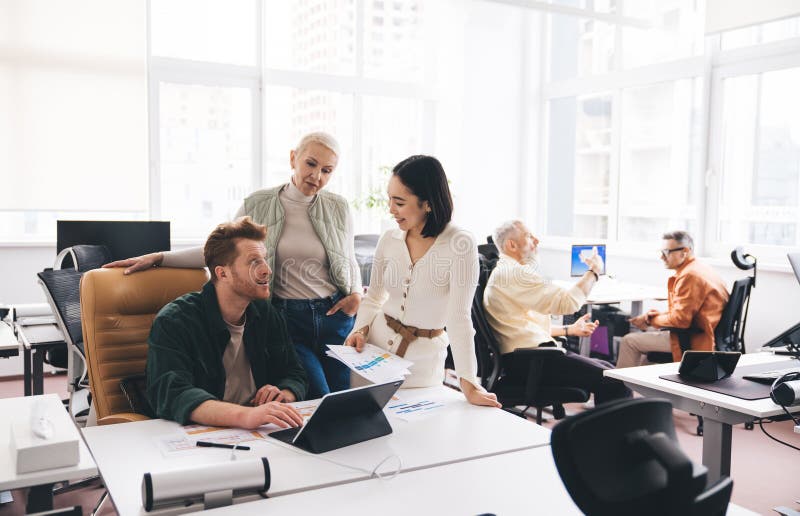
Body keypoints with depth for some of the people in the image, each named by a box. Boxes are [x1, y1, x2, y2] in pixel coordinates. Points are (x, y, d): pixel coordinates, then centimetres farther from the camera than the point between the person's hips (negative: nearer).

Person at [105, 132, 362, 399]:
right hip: (286, 317, -2)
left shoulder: (338, 207, 4)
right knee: (317, 398, -11)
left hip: (335, 315, 2)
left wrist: (356, 293, -3)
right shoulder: (258, 205, -1)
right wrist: (158, 257, -2)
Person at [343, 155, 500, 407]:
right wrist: (361, 330, -6)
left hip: (424, 358, -4)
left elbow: (458, 317, -20)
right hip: (376, 346, 4)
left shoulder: (460, 244, -17)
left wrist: (468, 383, -24)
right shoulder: (389, 240, -2)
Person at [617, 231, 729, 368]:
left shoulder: (690, 276, -20)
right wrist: (658, 314, 5)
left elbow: (679, 320, -22)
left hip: (695, 341, -11)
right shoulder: (699, 268, 13)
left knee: (629, 341, -8)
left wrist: (651, 320, -6)